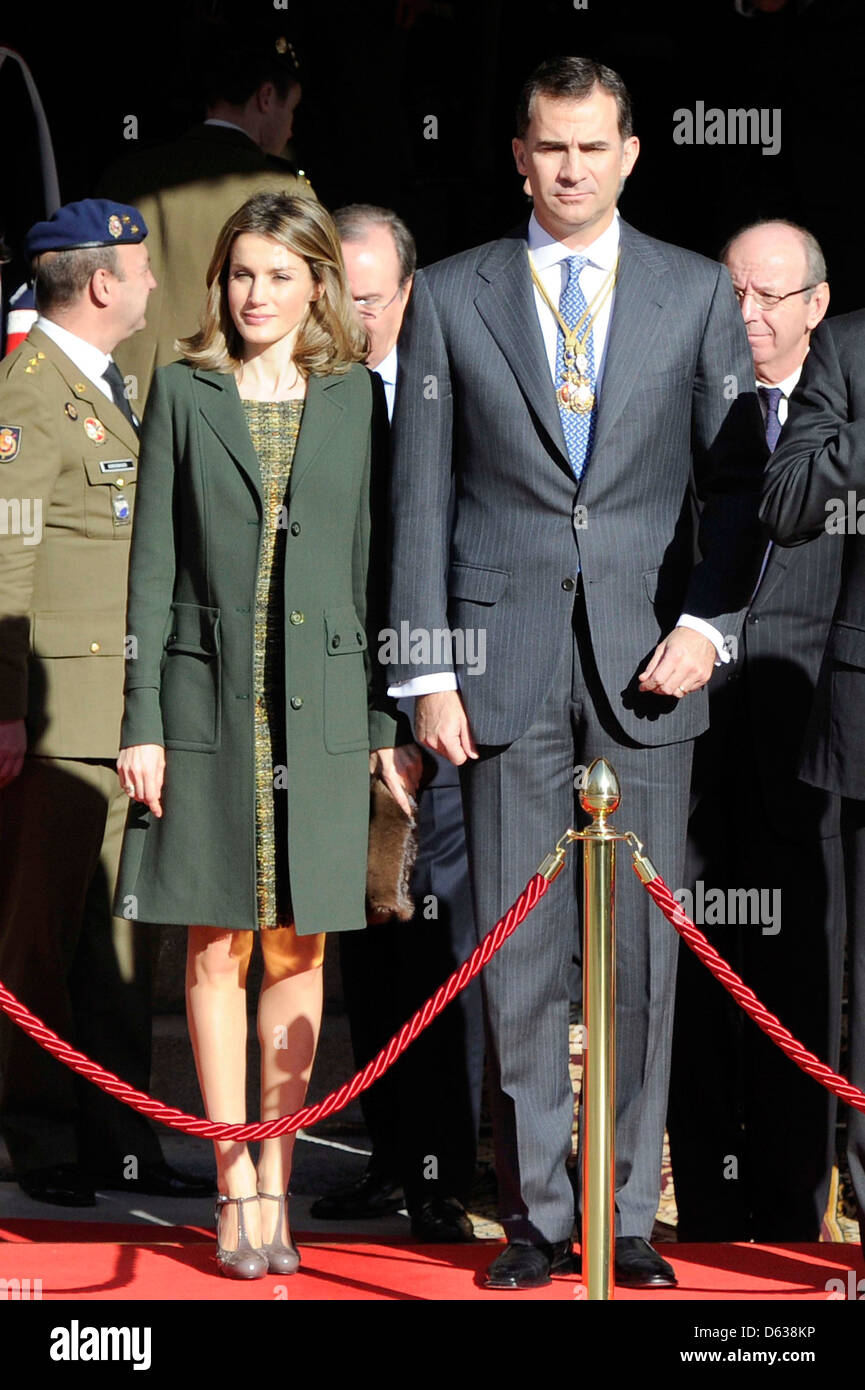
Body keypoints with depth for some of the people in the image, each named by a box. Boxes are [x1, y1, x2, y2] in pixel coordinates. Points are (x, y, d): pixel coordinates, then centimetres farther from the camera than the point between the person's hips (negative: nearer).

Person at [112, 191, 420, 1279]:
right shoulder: (183, 391, 5)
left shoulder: (354, 400, 6)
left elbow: (374, 565, 7)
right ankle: (237, 1190, 6)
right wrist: (143, 720, -2)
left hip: (320, 704, 1)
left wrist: (388, 721, 4)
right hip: (209, 698, -1)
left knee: (297, 949, 4)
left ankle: (278, 1178, 12)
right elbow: (153, 564, 3)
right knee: (217, 949, 1)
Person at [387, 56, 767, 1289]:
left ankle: (630, 1215, 8)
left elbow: (738, 479, 8)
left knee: (644, 946, 1)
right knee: (516, 949, 0)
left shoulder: (698, 294, 8)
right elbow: (419, 496, 5)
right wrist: (427, 670, -1)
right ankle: (535, 1217, 8)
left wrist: (708, 622, -6)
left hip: (644, 666, 0)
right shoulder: (450, 298, 7)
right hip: (505, 659, 0)